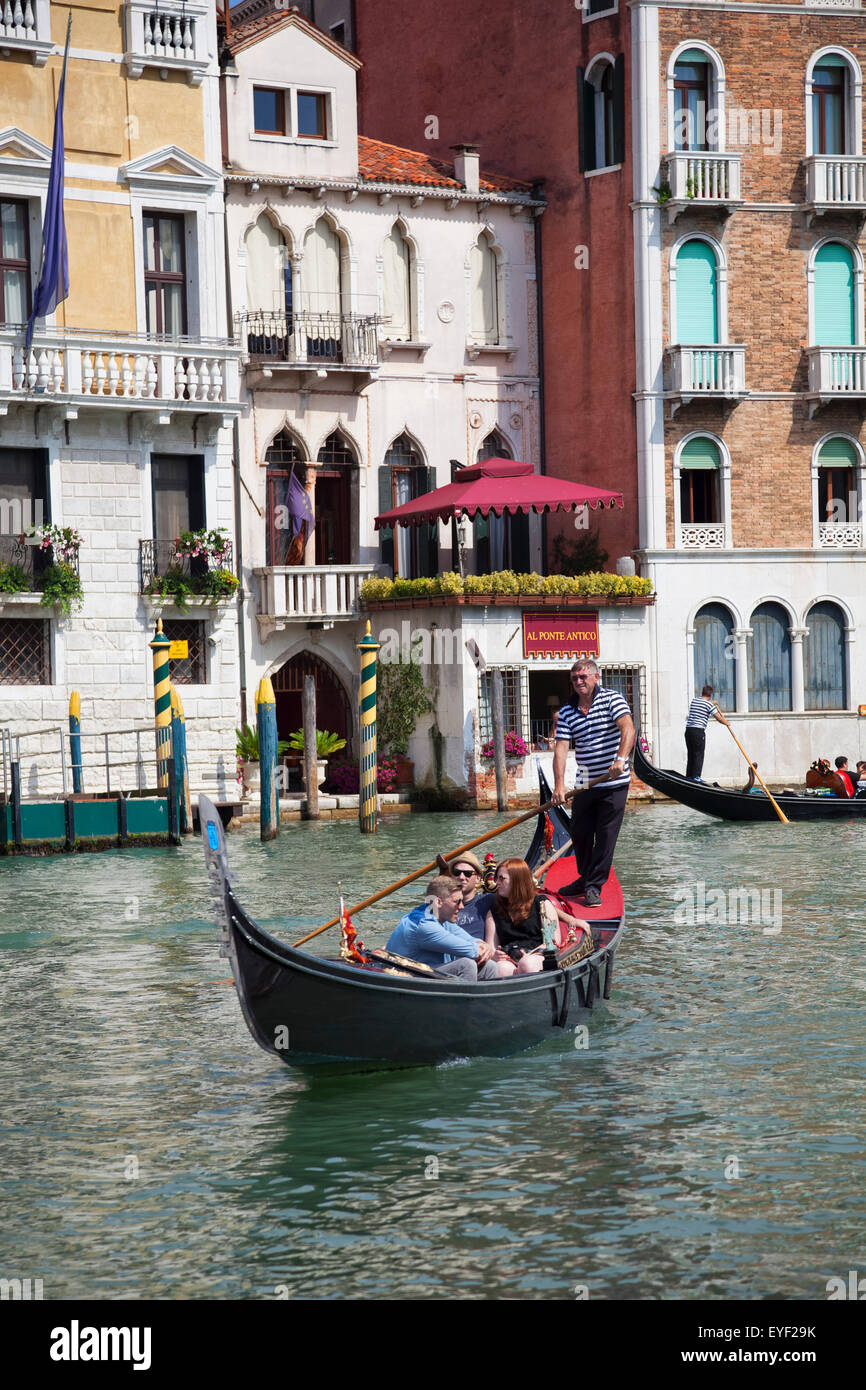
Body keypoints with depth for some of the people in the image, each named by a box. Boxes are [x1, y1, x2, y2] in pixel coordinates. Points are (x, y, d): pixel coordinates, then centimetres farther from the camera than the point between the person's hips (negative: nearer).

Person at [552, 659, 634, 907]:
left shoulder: (612, 698, -5)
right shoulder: (567, 711, 6)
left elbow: (628, 729, -20)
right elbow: (561, 747, -2)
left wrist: (621, 759, -36)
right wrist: (559, 784, -15)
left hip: (613, 784, -5)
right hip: (585, 784, 5)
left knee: (605, 836, -2)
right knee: (580, 834, 12)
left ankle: (594, 886, 5)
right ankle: (585, 878, 32)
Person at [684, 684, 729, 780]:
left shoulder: (694, 700, 14)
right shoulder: (709, 704, -6)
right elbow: (719, 718, -5)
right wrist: (727, 723, 15)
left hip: (688, 729, 7)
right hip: (698, 731, -7)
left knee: (690, 754, 12)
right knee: (699, 755, -2)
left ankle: (689, 776, 13)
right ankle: (696, 777, -7)